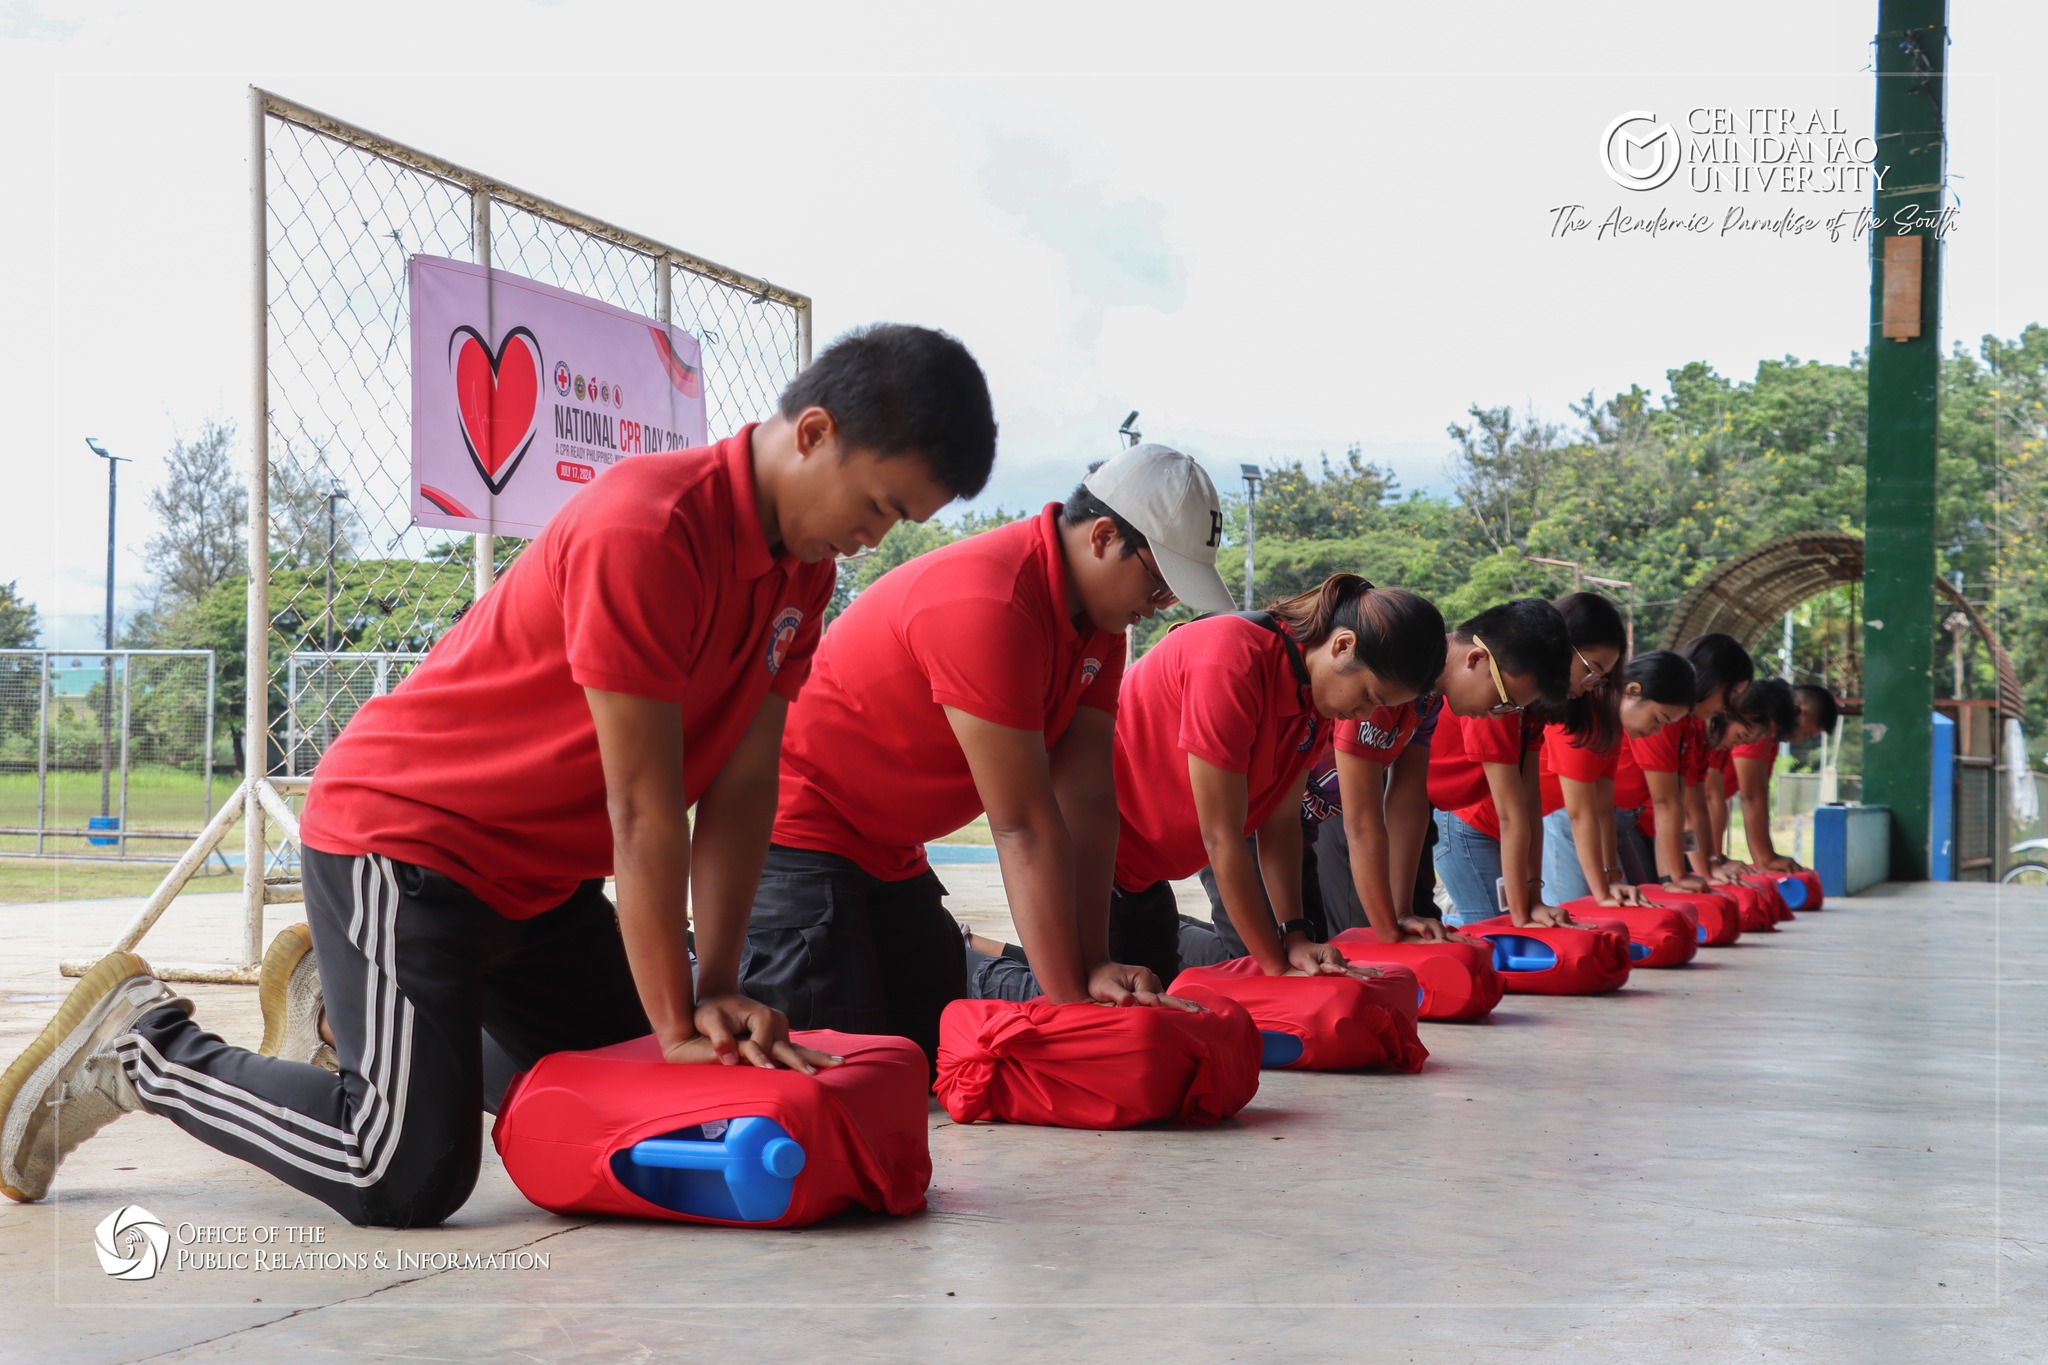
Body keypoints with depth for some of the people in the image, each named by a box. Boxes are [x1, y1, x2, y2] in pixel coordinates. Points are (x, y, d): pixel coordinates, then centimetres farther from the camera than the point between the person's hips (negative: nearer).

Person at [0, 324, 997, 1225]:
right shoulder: (647, 531, -28)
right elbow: (643, 808, -25)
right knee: (407, 1178, -19)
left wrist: (716, 992, -9)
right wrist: (680, 1022, -19)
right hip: (402, 836, -10)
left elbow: (741, 789, -2)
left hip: (538, 874, 10)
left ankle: (343, 1004, 26)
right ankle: (141, 1048, 4)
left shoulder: (801, 568, 1)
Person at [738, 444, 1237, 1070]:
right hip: (793, 826, -10)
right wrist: (1070, 997, -25)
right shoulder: (987, 605, -30)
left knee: (937, 1044, 10)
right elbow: (1023, 824, -28)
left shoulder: (1100, 619, 0)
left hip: (885, 848, 10)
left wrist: (1094, 964, -16)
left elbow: (1086, 797, -7)